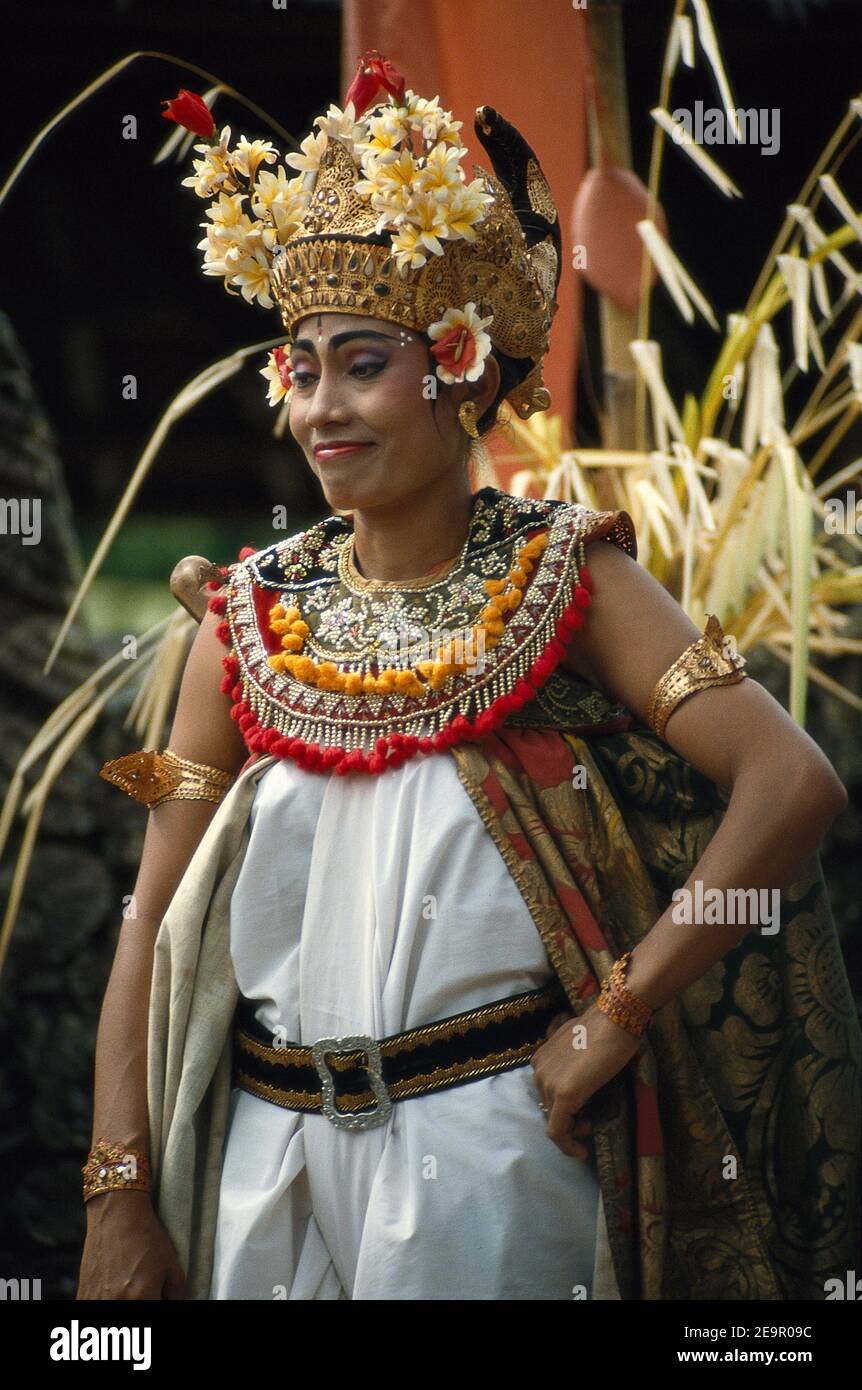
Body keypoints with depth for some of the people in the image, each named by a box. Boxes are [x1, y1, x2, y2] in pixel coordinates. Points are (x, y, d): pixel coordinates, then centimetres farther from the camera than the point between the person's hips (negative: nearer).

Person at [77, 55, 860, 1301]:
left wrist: (615, 1017, -17)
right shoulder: (253, 616, 2)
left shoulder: (560, 583, -6)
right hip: (267, 1147, 3)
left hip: (487, 1148, -3)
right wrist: (121, 1199, -5)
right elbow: (154, 927, 2)